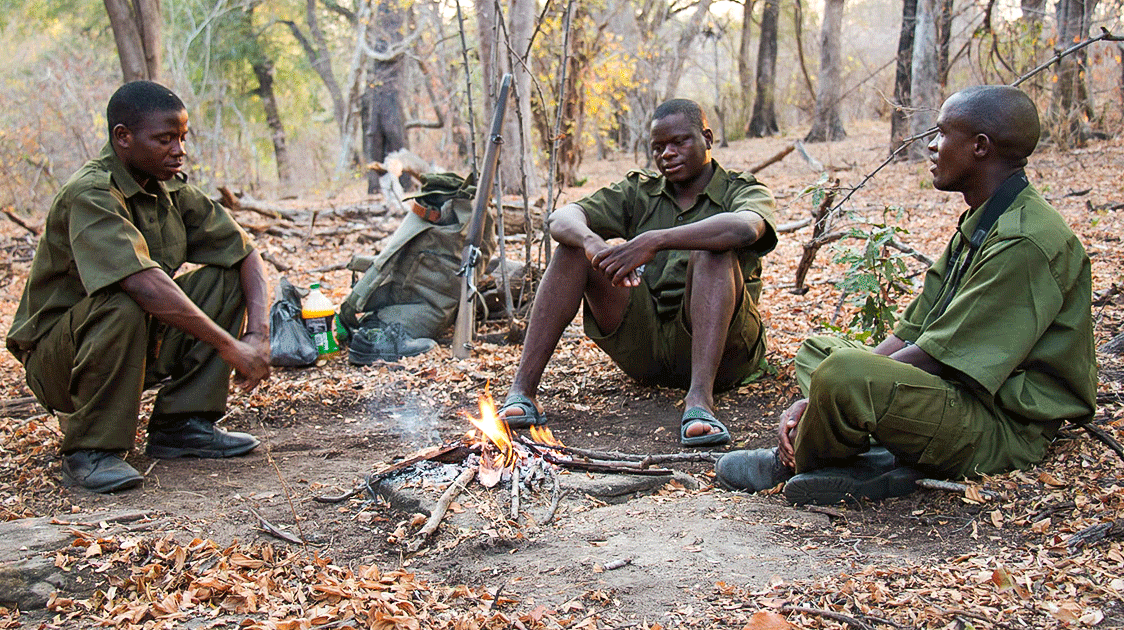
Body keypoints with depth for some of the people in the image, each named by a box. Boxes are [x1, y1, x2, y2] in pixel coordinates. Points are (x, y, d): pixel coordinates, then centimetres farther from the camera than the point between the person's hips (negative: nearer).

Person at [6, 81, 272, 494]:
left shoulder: (173, 190, 1)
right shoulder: (90, 195, -24)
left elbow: (246, 255, 0)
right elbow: (142, 283, -39)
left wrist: (258, 335, -16)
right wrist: (230, 347, -37)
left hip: (143, 346, 7)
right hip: (56, 358, -7)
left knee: (225, 277, -7)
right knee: (123, 306, -37)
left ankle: (180, 425, -5)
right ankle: (89, 450, -19)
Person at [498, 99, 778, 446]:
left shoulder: (745, 192, 1)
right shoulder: (639, 193, 13)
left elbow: (744, 228, -27)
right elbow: (561, 218, -5)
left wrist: (654, 241, -38)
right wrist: (591, 241, -29)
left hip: (721, 346, -3)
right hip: (643, 346, 3)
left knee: (712, 252, -29)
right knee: (576, 246, -12)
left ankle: (700, 397, -43)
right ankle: (523, 388, -21)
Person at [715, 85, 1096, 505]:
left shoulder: (1025, 242, -20)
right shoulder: (978, 226, 13)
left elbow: (937, 357, -23)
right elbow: (911, 334, 8)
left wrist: (840, 387, -15)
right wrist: (815, 399, -2)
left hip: (1003, 429, -11)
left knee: (843, 372, -33)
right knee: (817, 348, 18)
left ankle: (790, 464, -1)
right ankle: (881, 463, -9)